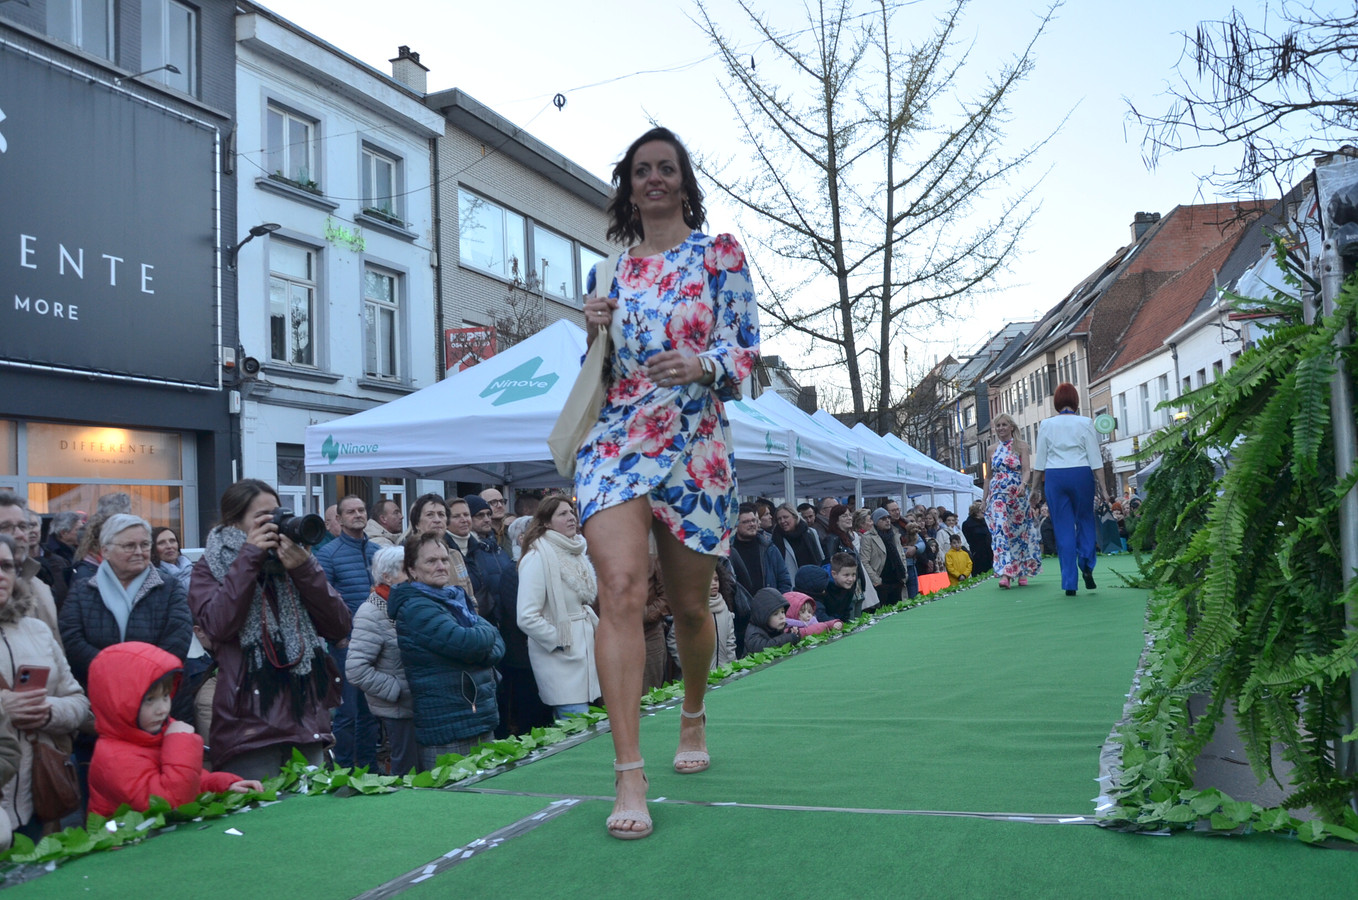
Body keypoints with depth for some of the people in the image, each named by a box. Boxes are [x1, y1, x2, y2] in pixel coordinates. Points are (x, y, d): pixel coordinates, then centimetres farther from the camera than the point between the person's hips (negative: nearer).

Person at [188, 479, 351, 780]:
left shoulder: (292, 560, 11)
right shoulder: (210, 568, 4)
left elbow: (339, 627, 1)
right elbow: (217, 625, -17)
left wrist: (304, 569, -10)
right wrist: (249, 557, -12)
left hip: (308, 718, 4)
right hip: (251, 723, -4)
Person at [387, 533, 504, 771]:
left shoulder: (456, 598, 15)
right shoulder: (415, 608, -12)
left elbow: (498, 644, 9)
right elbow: (465, 642, -24)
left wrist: (485, 652, -13)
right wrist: (487, 632, -3)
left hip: (484, 721, 8)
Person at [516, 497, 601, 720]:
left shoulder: (578, 553, 14)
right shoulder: (537, 558, -12)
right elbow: (527, 618, -18)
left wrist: (593, 623, 10)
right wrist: (559, 641, -11)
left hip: (585, 650, 8)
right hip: (561, 658, -8)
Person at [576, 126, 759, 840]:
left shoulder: (719, 253, 7)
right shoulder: (608, 272, 16)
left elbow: (746, 346, 0)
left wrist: (702, 365, -20)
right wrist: (595, 333, -1)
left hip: (694, 445, -1)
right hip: (614, 441, 1)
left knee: (689, 604, 9)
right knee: (621, 589, -18)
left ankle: (693, 718, 39)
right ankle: (629, 774, -18)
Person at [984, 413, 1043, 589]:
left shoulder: (1021, 445, 2)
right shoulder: (993, 449, 11)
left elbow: (1027, 470, -7)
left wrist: (1023, 485, -27)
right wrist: (984, 499, 13)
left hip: (1018, 495, -1)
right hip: (998, 494, 2)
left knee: (1020, 532, 6)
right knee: (1000, 532, -12)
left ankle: (1022, 571, 20)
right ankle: (1005, 573, -17)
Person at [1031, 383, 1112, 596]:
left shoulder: (1046, 425, 3)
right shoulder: (1085, 423, 0)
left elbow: (1040, 460, 4)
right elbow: (1095, 459, -1)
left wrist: (1035, 487, 11)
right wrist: (1102, 487, 2)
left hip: (1055, 477, 1)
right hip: (1081, 474, -1)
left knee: (1063, 528, 5)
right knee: (1085, 520, 19)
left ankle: (1069, 583, 4)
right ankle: (1086, 565, -2)